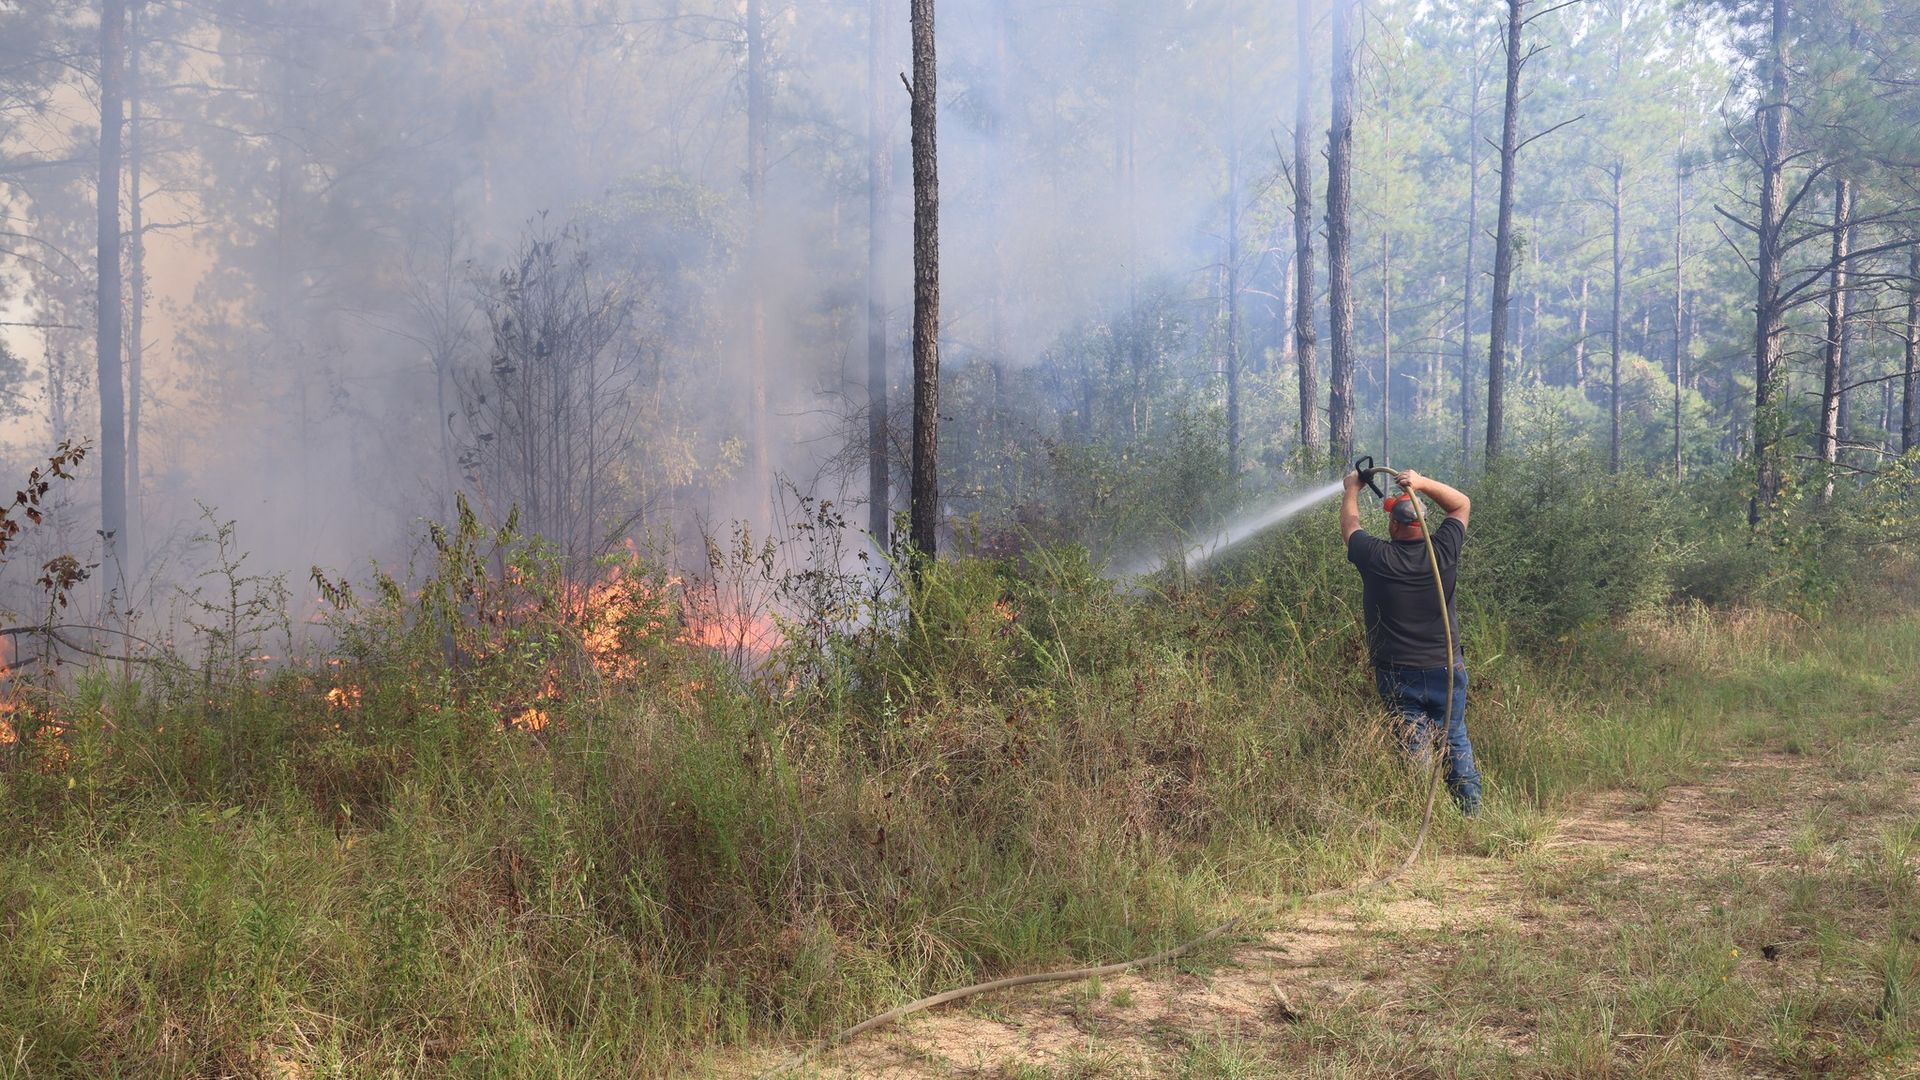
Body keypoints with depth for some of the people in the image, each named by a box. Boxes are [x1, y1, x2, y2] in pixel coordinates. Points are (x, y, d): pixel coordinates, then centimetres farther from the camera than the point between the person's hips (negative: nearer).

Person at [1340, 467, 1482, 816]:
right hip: (1446, 669, 2)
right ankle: (1472, 811, 20)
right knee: (1456, 741, 17)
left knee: (1415, 751, 3)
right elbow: (1462, 504, 10)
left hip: (1397, 676, -2)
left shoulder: (1377, 558, -12)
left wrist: (1353, 488, 25)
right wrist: (1422, 483, 1)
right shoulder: (1442, 551, -7)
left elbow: (1349, 525, 9)